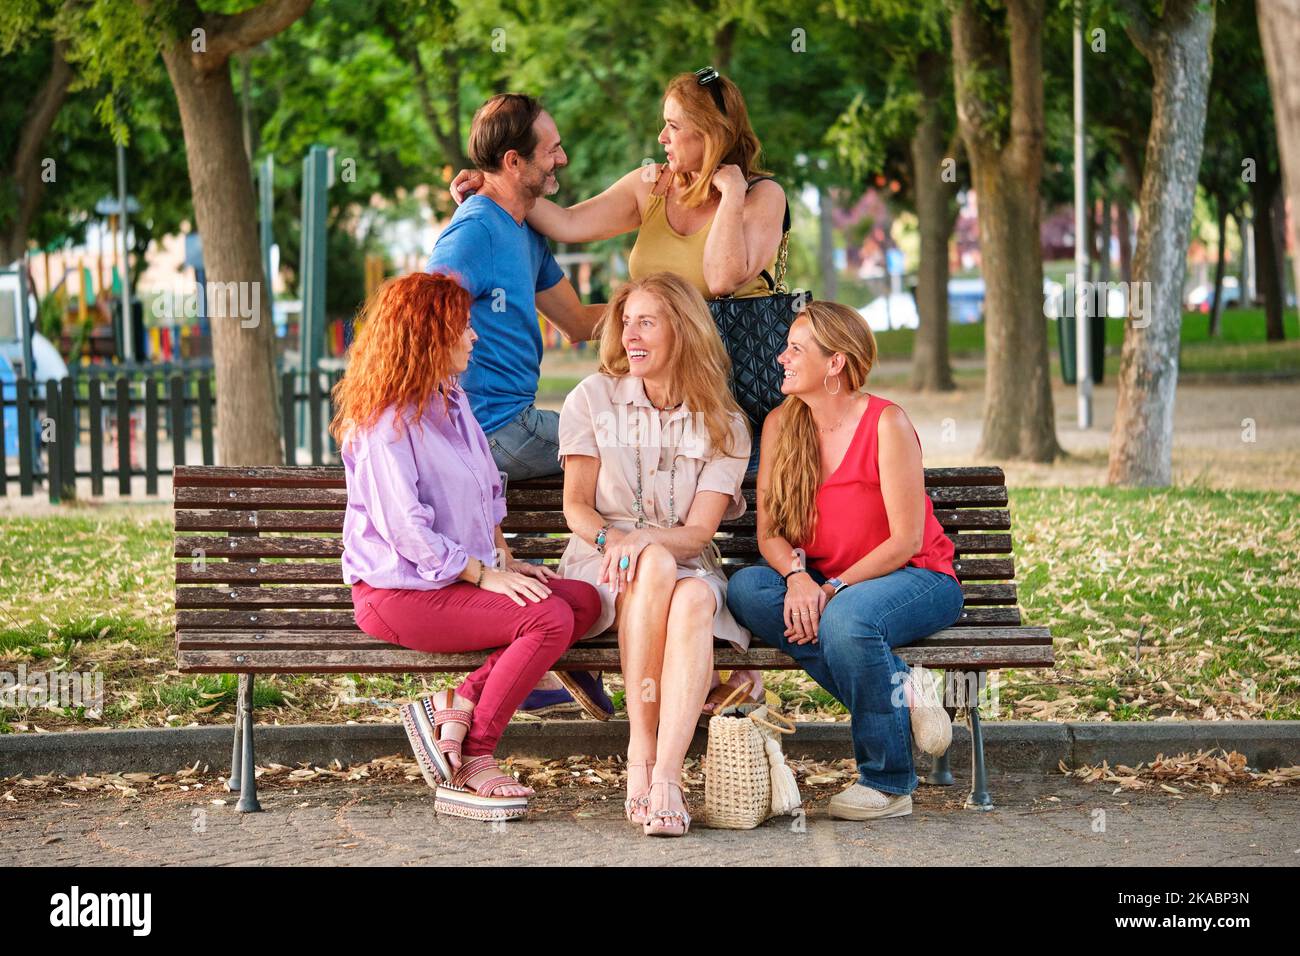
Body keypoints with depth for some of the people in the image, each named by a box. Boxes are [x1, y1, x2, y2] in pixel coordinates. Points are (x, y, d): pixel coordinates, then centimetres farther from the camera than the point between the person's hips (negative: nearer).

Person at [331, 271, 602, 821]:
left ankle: (458, 708, -17)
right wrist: (485, 575, -18)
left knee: (585, 601, -11)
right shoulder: (386, 422, -14)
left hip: (459, 575, 9)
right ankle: (472, 763, -17)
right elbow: (405, 528, -20)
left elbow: (486, 495, 24)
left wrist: (506, 561, 9)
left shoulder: (453, 402, 15)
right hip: (397, 591, -9)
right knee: (549, 619, -26)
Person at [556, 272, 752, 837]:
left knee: (694, 599, -38)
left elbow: (699, 530, -3)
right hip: (601, 563, 0)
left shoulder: (724, 425, 5)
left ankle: (666, 776, -47)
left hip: (686, 564, 0)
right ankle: (639, 753, -36)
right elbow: (576, 506, 5)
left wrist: (645, 539, -24)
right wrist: (612, 539, -18)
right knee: (655, 568, -38)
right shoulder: (593, 399, 7)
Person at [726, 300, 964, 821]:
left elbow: (905, 540, -15)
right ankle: (899, 691, -22)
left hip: (917, 579, -6)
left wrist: (832, 589, -24)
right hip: (822, 586, 6)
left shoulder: (886, 424, -14)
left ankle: (888, 783, -20)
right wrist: (797, 576, -22)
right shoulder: (780, 424, 3)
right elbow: (769, 531, 0)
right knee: (746, 589, -24)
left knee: (847, 618, -38)